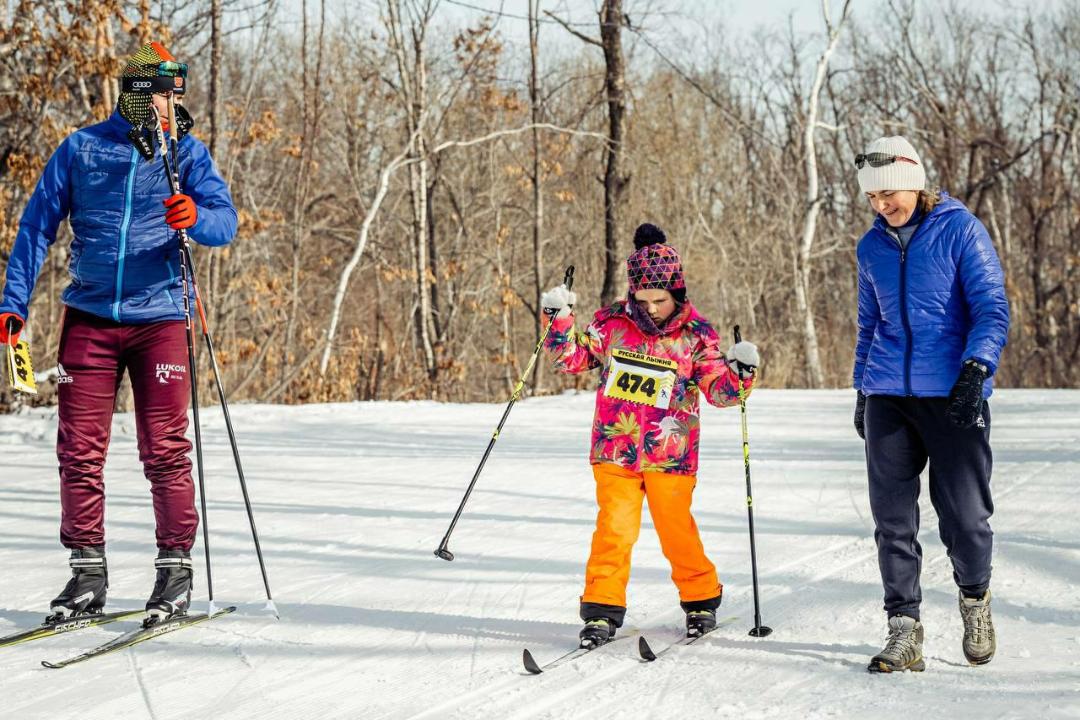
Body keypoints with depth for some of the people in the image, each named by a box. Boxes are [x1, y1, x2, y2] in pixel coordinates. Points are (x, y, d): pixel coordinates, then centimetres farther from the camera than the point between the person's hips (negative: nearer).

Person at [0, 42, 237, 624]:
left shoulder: (186, 152, 4)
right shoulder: (81, 149, 4)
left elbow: (226, 220, -6)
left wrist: (195, 217, -29)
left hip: (159, 317, -1)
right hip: (89, 317, 1)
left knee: (165, 450, -3)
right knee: (79, 450, 0)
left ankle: (176, 567, 6)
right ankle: (87, 570, 10)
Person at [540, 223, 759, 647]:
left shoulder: (696, 335, -3)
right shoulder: (613, 323, 1)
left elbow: (720, 391, -1)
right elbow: (572, 358, 9)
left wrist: (739, 373, -21)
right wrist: (559, 318, -5)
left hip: (669, 455, -1)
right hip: (614, 451, 1)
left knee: (676, 529, 4)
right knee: (615, 527, -7)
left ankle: (701, 600, 25)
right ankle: (602, 610, 1)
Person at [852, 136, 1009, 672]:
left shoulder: (961, 230, -3)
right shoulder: (872, 247, 12)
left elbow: (992, 307, -7)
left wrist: (976, 369, -21)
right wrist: (862, 389, 22)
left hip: (953, 396, -4)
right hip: (888, 397, 4)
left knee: (964, 514, -3)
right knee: (892, 518, 0)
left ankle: (974, 598, 25)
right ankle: (904, 631, 5)